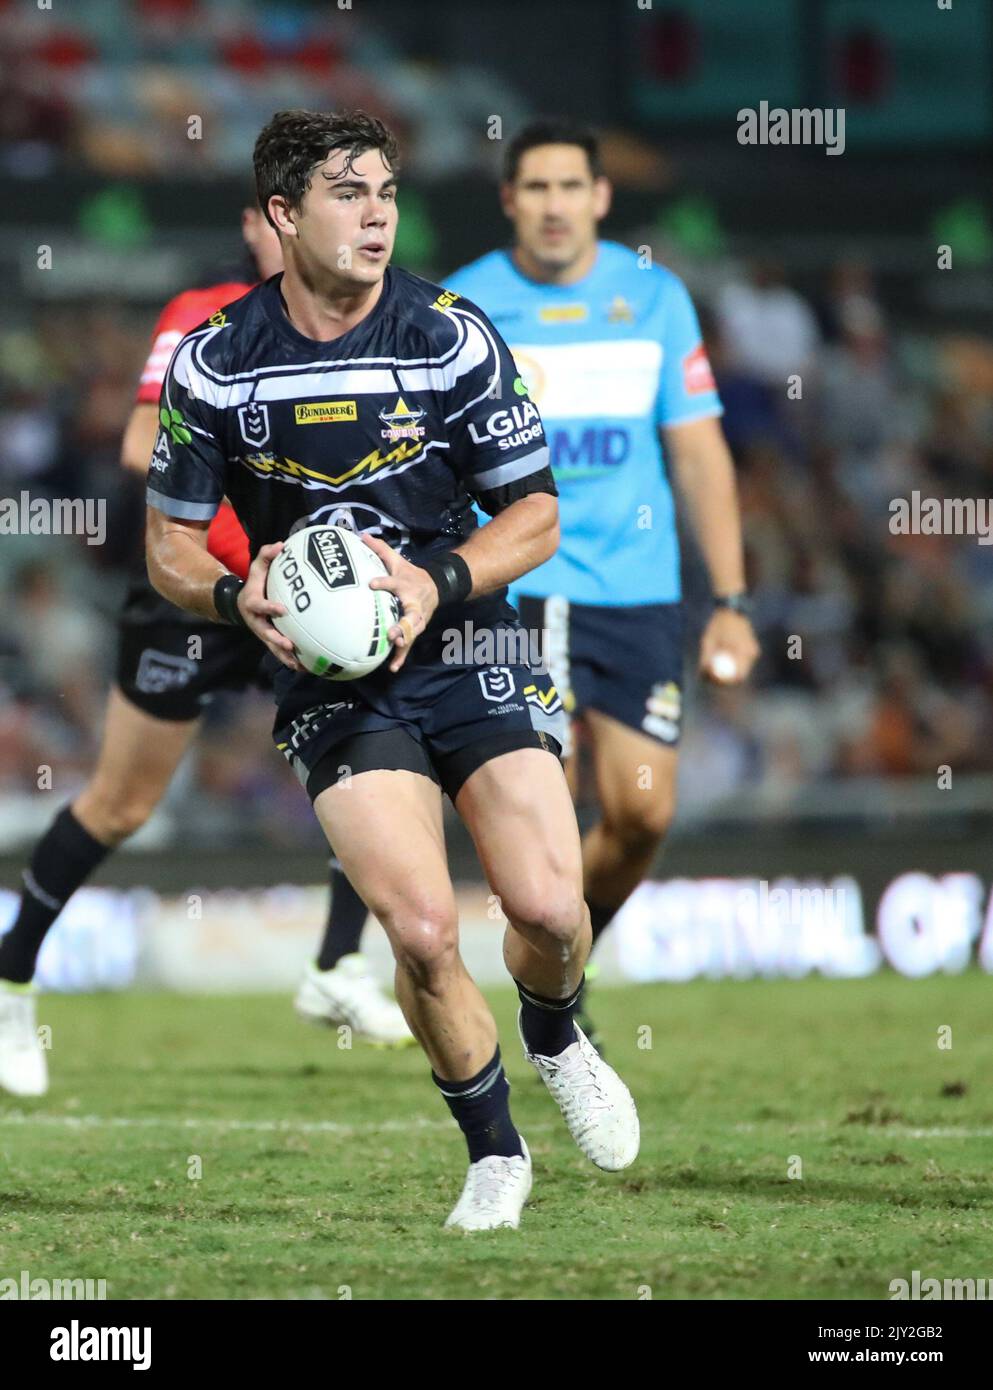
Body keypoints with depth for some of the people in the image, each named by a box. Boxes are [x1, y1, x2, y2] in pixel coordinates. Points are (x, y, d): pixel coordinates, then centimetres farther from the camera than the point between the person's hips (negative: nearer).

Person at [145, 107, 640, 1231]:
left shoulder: (452, 336, -6)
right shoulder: (215, 362, -4)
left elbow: (535, 515, 0)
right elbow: (169, 543, 6)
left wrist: (440, 581, -17)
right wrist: (235, 597, -15)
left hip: (468, 647, 0)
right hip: (328, 677, 0)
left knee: (548, 907, -14)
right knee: (421, 929, -18)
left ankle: (554, 1039, 24)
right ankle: (493, 1149, 7)